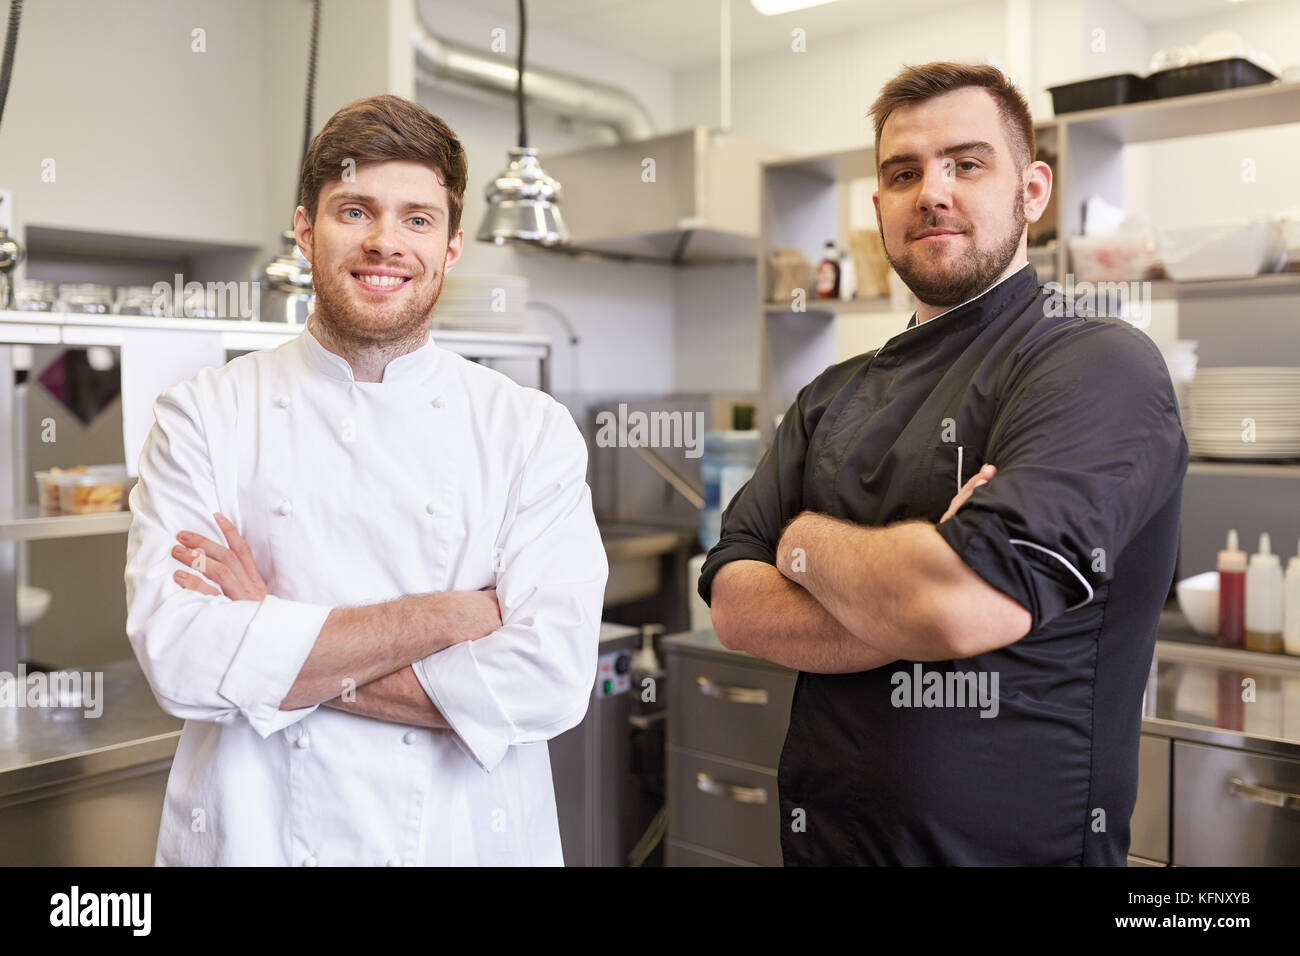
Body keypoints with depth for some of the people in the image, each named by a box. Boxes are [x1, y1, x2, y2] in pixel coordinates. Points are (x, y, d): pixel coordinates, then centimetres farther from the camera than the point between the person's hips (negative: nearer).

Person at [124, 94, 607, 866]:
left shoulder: (532, 429, -7)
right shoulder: (203, 415, -5)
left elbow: (553, 676, -17)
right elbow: (176, 655, -17)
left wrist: (277, 665, -17)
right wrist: (443, 616, -19)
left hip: (468, 836, 0)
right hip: (254, 837, 1)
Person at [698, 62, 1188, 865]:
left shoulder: (1101, 364, -14)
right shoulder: (833, 400, 6)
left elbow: (965, 607, -27)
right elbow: (735, 606, -4)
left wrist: (806, 541, -9)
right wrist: (907, 617, -20)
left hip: (1019, 843, -5)